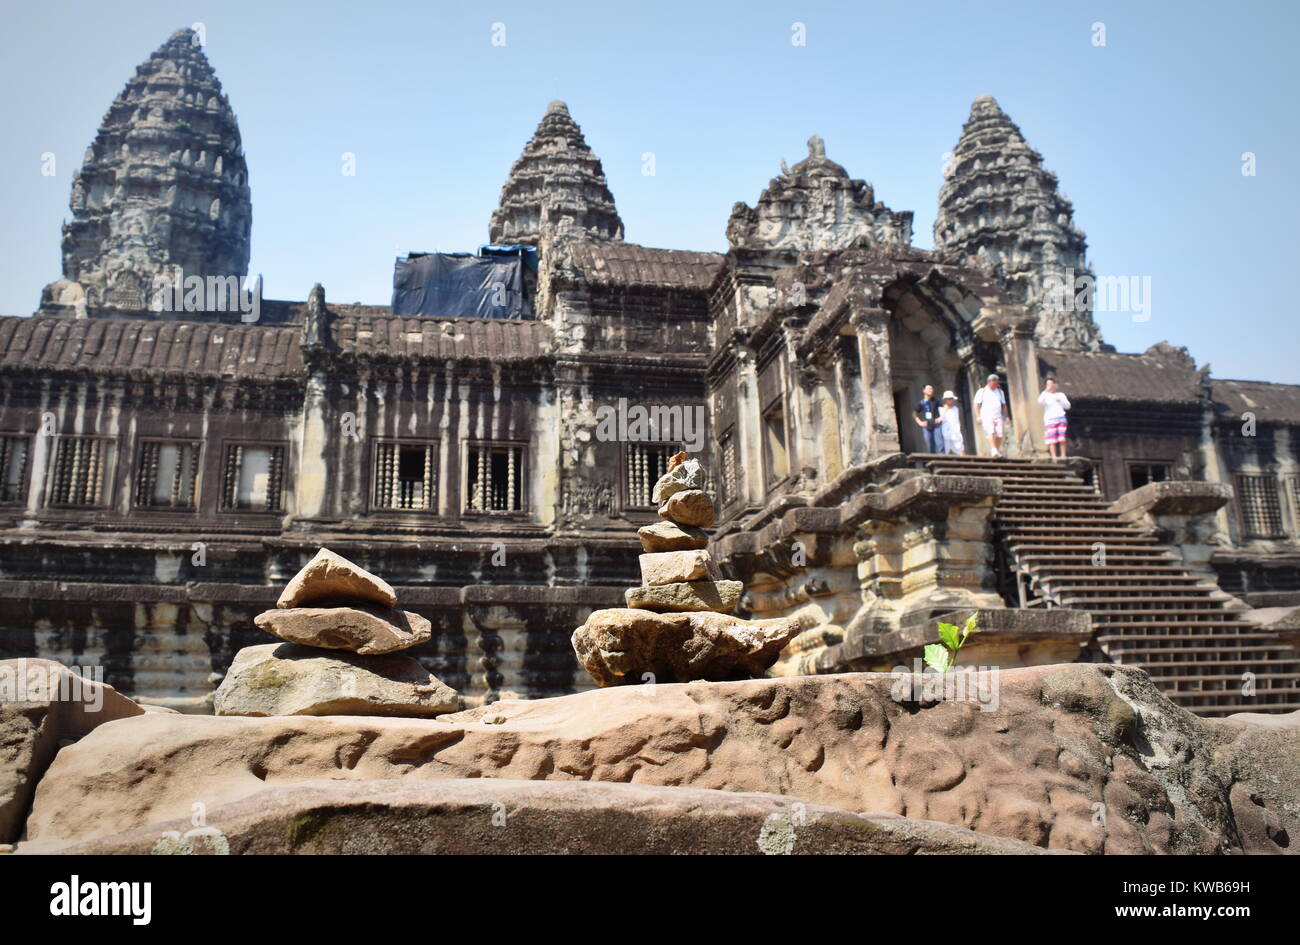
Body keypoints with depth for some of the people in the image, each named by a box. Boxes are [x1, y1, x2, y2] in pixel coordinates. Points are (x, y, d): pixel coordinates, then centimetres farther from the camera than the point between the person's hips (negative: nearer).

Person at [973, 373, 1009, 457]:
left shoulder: (1000, 392, 20)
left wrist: (1006, 416, 17)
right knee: (991, 432, -22)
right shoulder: (982, 391, 7)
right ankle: (994, 450, -30)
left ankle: (998, 451, 2)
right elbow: (976, 404, 3)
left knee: (999, 434, -8)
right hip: (986, 416, -4)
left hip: (998, 416, 4)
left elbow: (1004, 405, 24)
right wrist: (978, 416, -7)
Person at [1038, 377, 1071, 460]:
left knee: (1062, 439, -4)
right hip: (1050, 419, -3)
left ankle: (1063, 456, 0)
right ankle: (1053, 456, -11)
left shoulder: (1061, 395, 17)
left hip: (1061, 418, 3)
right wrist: (1046, 390, -25)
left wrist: (1060, 401, -6)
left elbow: (1068, 406, 12)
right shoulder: (1045, 395, 8)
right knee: (1052, 440, -10)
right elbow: (1040, 401, -16)